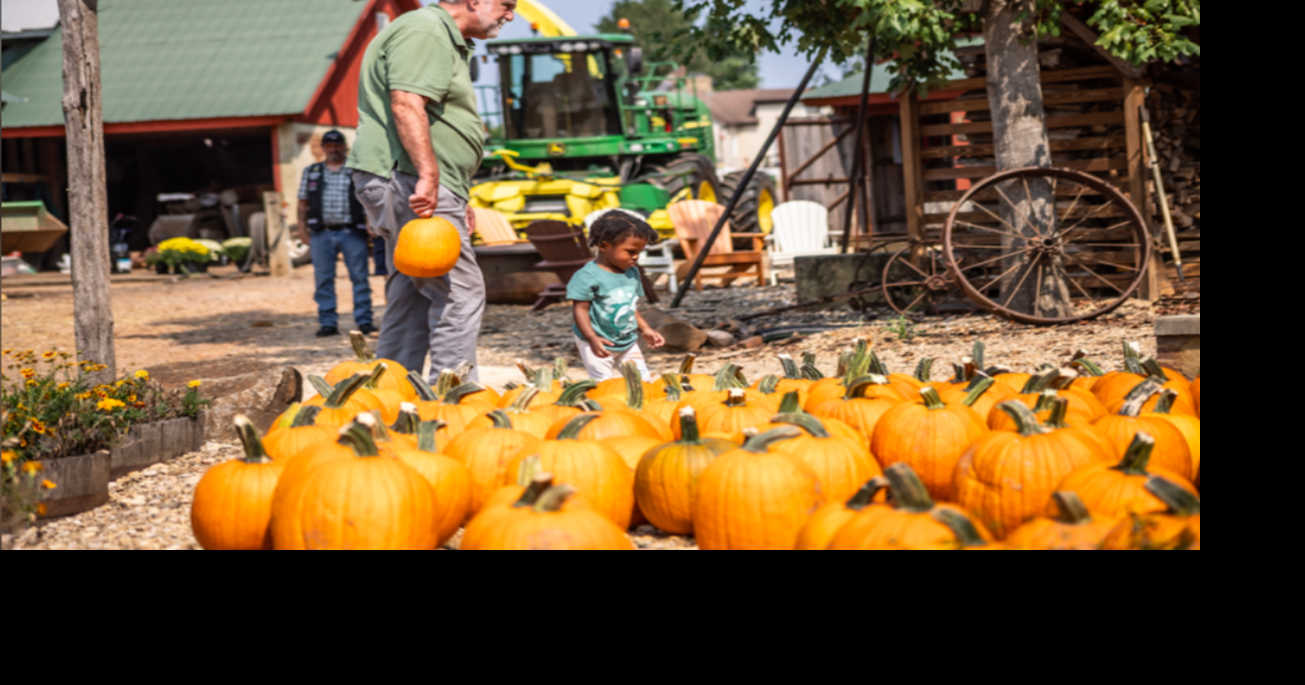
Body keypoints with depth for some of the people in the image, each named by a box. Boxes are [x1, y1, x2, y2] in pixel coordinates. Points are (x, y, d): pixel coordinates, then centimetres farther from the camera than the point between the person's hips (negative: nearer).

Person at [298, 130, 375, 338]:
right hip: (321, 233, 2)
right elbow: (303, 203, 15)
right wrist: (302, 228, 7)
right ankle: (328, 323, 7)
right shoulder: (311, 173, 16)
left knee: (360, 277, -3)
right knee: (324, 280, 2)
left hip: (352, 233, -1)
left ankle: (364, 321, 3)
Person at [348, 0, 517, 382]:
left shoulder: (450, 42, 24)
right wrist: (428, 177, -29)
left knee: (410, 300, 13)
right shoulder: (425, 31, -11)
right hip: (407, 182, -11)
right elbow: (406, 106, -23)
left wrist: (459, 199, 26)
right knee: (460, 293, -11)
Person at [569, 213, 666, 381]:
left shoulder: (633, 273, 5)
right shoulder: (588, 276, -19)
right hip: (599, 345, -7)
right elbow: (581, 309, -19)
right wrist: (592, 338, -29)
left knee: (643, 380, 8)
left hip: (628, 342, 7)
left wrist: (645, 329, 9)